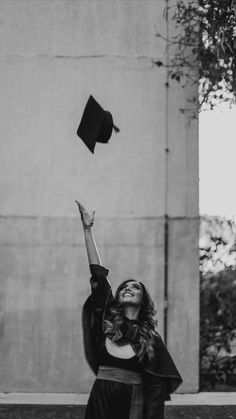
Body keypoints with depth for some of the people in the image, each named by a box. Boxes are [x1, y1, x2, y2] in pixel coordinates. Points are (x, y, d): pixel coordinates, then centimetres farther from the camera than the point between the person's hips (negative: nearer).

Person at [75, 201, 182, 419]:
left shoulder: (150, 337, 5)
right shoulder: (107, 318, 8)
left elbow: (157, 385, 1)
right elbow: (98, 274, 5)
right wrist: (88, 230, 2)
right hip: (101, 400, 1)